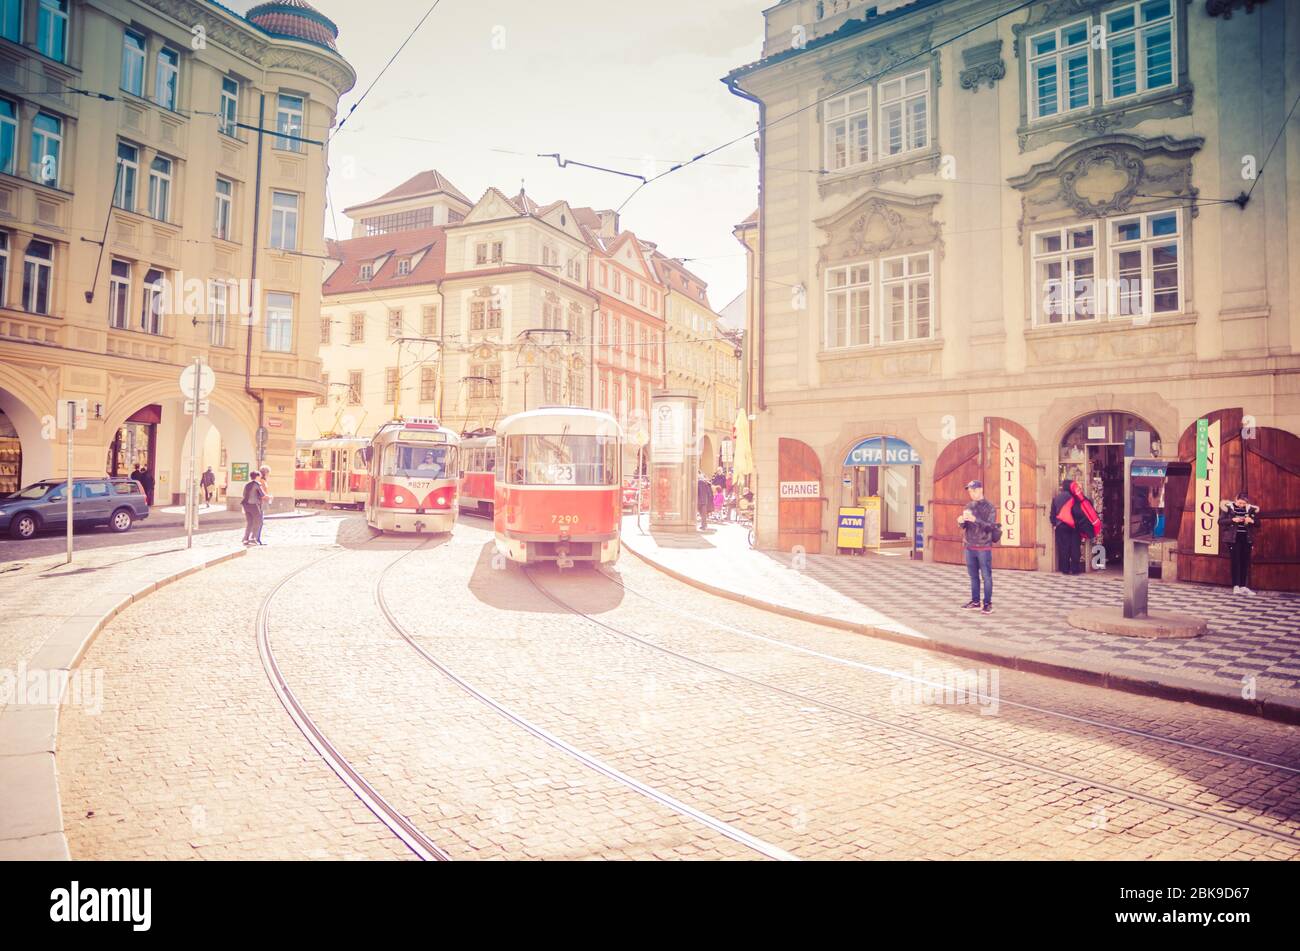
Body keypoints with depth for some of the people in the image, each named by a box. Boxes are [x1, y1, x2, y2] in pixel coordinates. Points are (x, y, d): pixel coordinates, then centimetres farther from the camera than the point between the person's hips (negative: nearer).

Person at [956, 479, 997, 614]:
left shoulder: (989, 507, -5)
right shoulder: (968, 506, 11)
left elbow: (991, 526, -14)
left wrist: (975, 520, -26)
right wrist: (961, 522, -9)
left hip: (983, 547, -5)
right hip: (969, 546, 5)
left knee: (986, 576, -1)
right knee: (973, 576, 11)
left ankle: (988, 604, 5)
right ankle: (975, 601, 20)